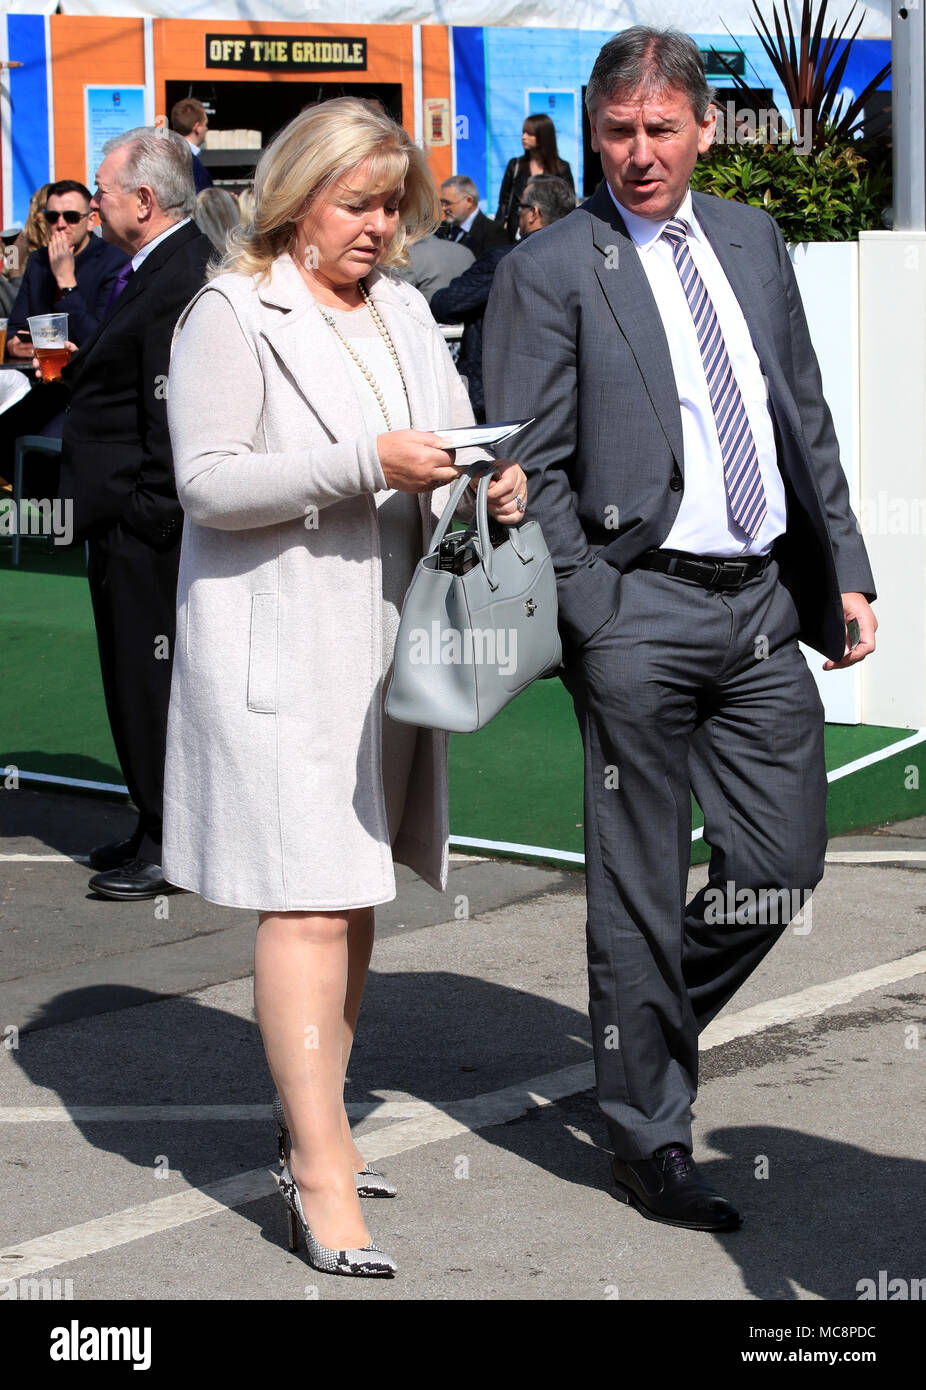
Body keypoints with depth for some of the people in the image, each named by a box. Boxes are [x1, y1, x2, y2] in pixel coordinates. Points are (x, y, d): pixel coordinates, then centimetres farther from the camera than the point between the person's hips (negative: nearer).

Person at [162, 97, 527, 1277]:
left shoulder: (404, 314, 16)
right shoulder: (231, 315, -6)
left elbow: (449, 445, 21)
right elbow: (207, 480, -14)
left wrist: (491, 485, -3)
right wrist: (362, 464, -21)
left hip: (385, 638, 7)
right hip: (278, 643, -7)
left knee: (355, 894, 12)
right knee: (306, 902, -12)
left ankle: (315, 1132, 24)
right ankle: (322, 1177, -10)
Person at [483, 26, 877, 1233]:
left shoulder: (752, 241, 13)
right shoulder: (550, 271, -5)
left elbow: (808, 420, 18)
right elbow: (532, 472, -7)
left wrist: (845, 570, 13)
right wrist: (589, 623, -12)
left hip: (765, 600, 6)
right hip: (642, 607, -5)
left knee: (782, 868, 7)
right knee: (637, 891, 3)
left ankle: (653, 1020, 33)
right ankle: (650, 1142, 16)